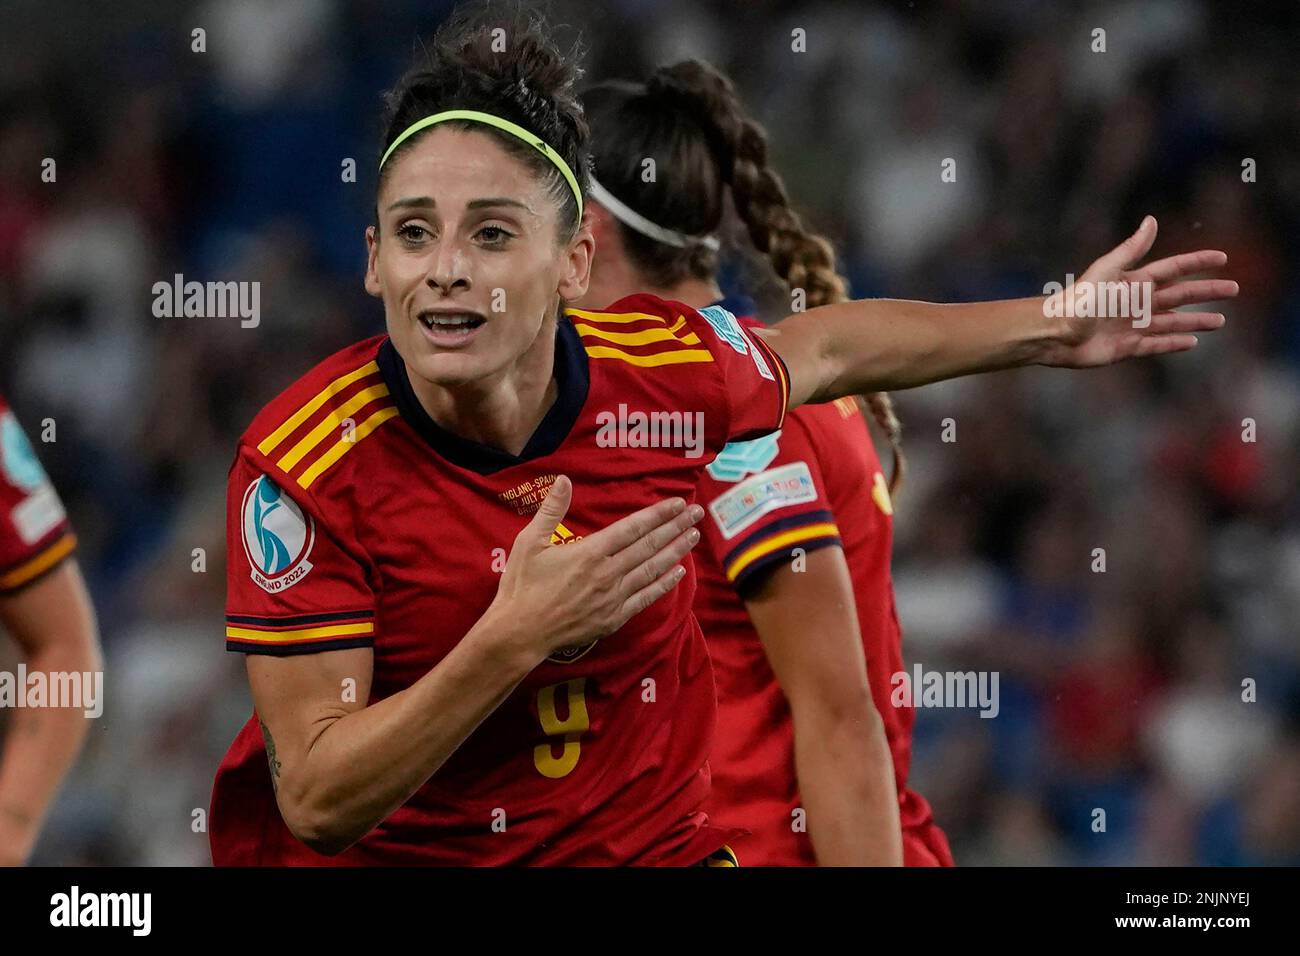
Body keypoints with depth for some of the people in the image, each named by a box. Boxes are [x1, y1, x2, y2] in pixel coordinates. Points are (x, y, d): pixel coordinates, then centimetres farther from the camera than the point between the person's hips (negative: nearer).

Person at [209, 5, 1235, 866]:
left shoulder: (669, 367, -13)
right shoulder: (302, 465, -23)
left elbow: (819, 350, 12)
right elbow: (315, 803, -24)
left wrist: (1054, 327, 20)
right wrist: (515, 638, -35)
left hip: (647, 837, 1)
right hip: (389, 855, -1)